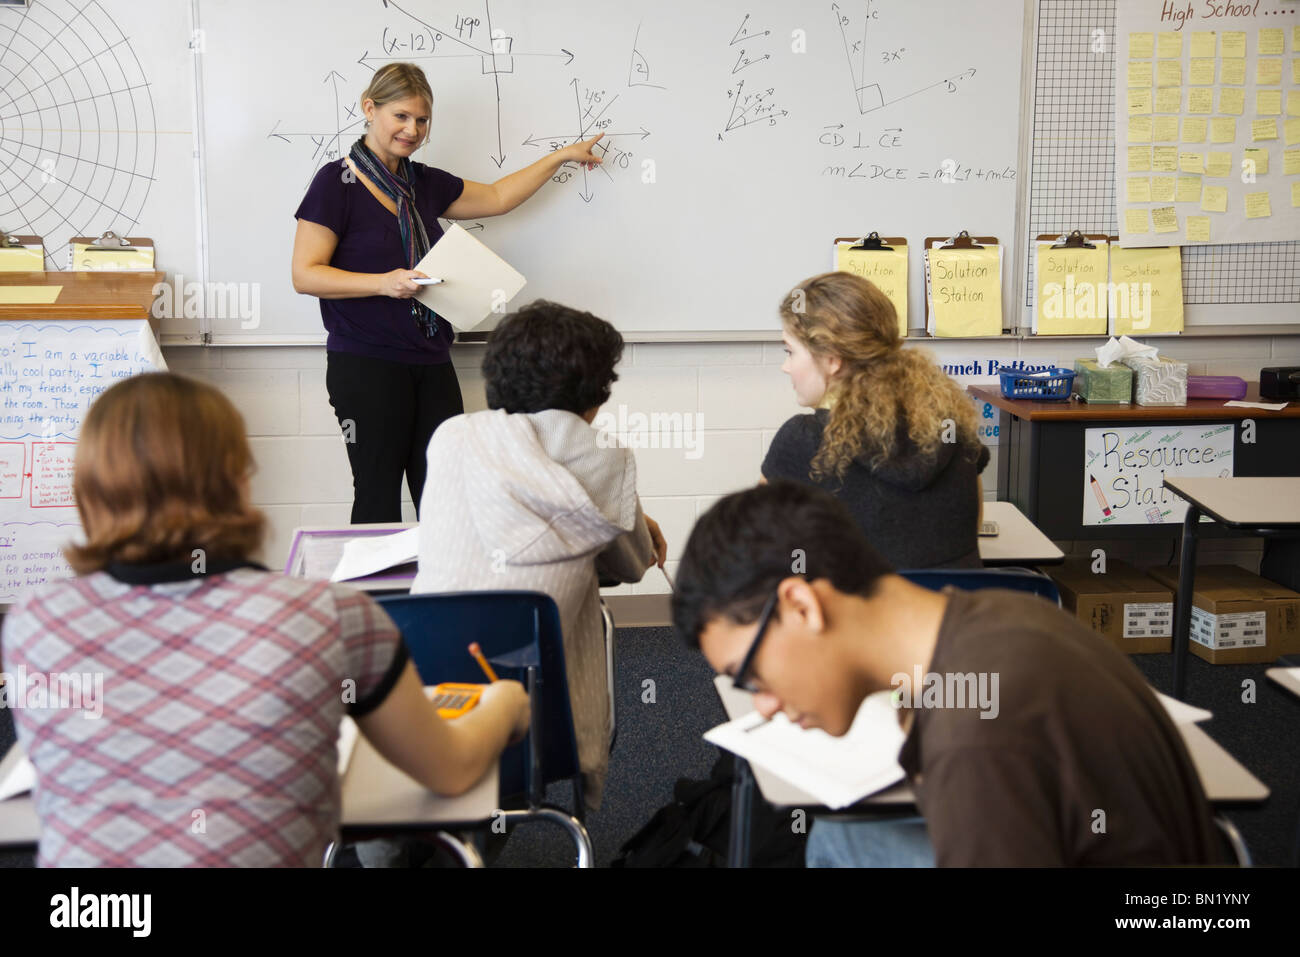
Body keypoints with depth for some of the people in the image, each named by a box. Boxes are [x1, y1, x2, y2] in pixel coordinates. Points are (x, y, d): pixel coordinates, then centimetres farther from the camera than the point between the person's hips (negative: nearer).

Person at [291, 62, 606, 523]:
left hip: (432, 364, 6)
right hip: (367, 365, -6)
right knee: (378, 500, -3)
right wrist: (383, 283, -22)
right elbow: (305, 274, -10)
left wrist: (561, 156, 30)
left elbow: (496, 198, 28)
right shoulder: (337, 182, -5)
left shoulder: (424, 183, 14)